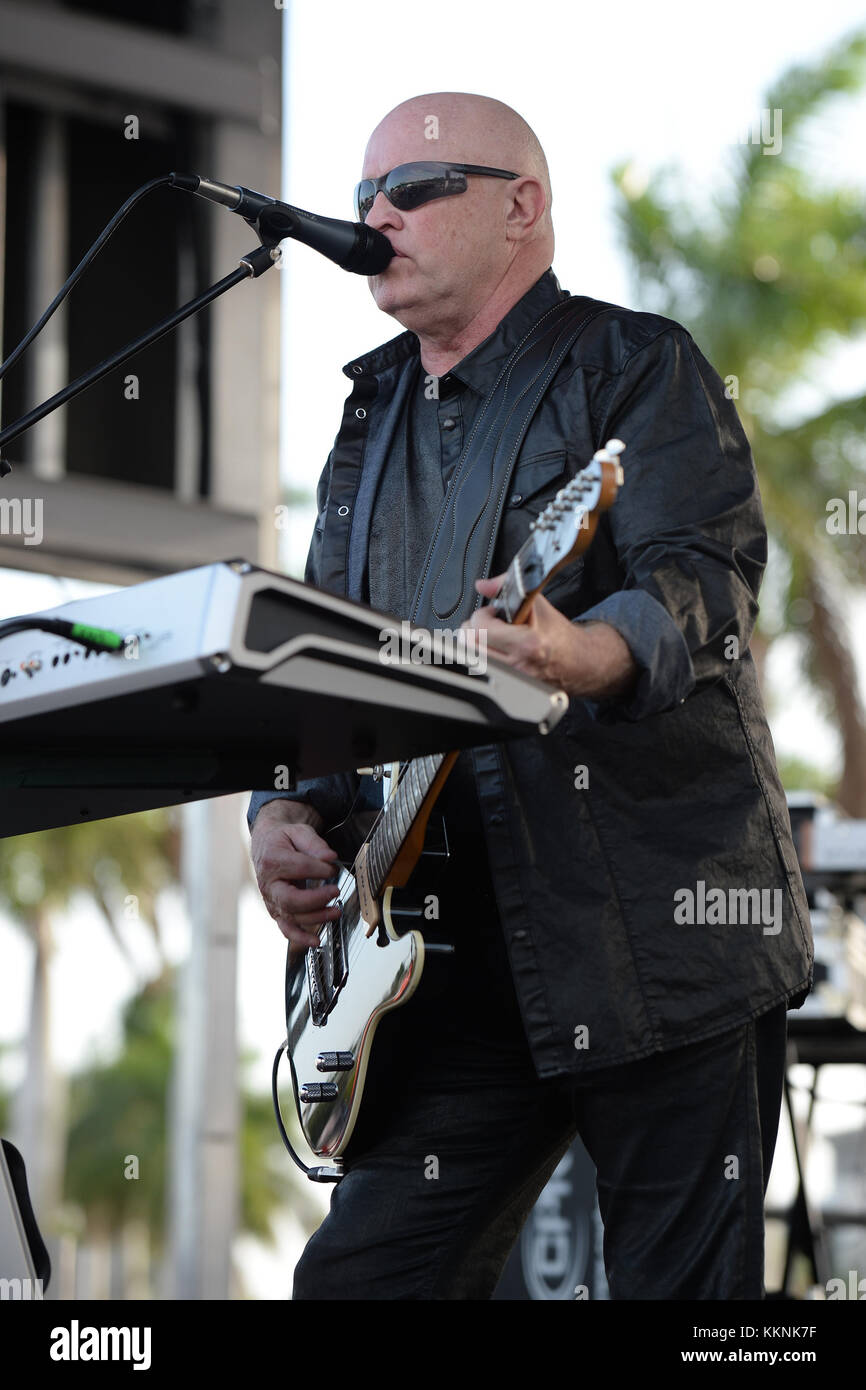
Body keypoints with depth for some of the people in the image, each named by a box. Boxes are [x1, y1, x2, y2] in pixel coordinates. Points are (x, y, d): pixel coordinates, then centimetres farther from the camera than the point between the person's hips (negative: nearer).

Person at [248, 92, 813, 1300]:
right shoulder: (372, 423, 20)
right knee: (360, 1277, 1)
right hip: (458, 953, 6)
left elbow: (709, 579, -17)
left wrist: (584, 656, -38)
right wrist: (287, 815, 2)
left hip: (665, 927, -6)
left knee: (686, 1287, -3)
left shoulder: (637, 366, 0)